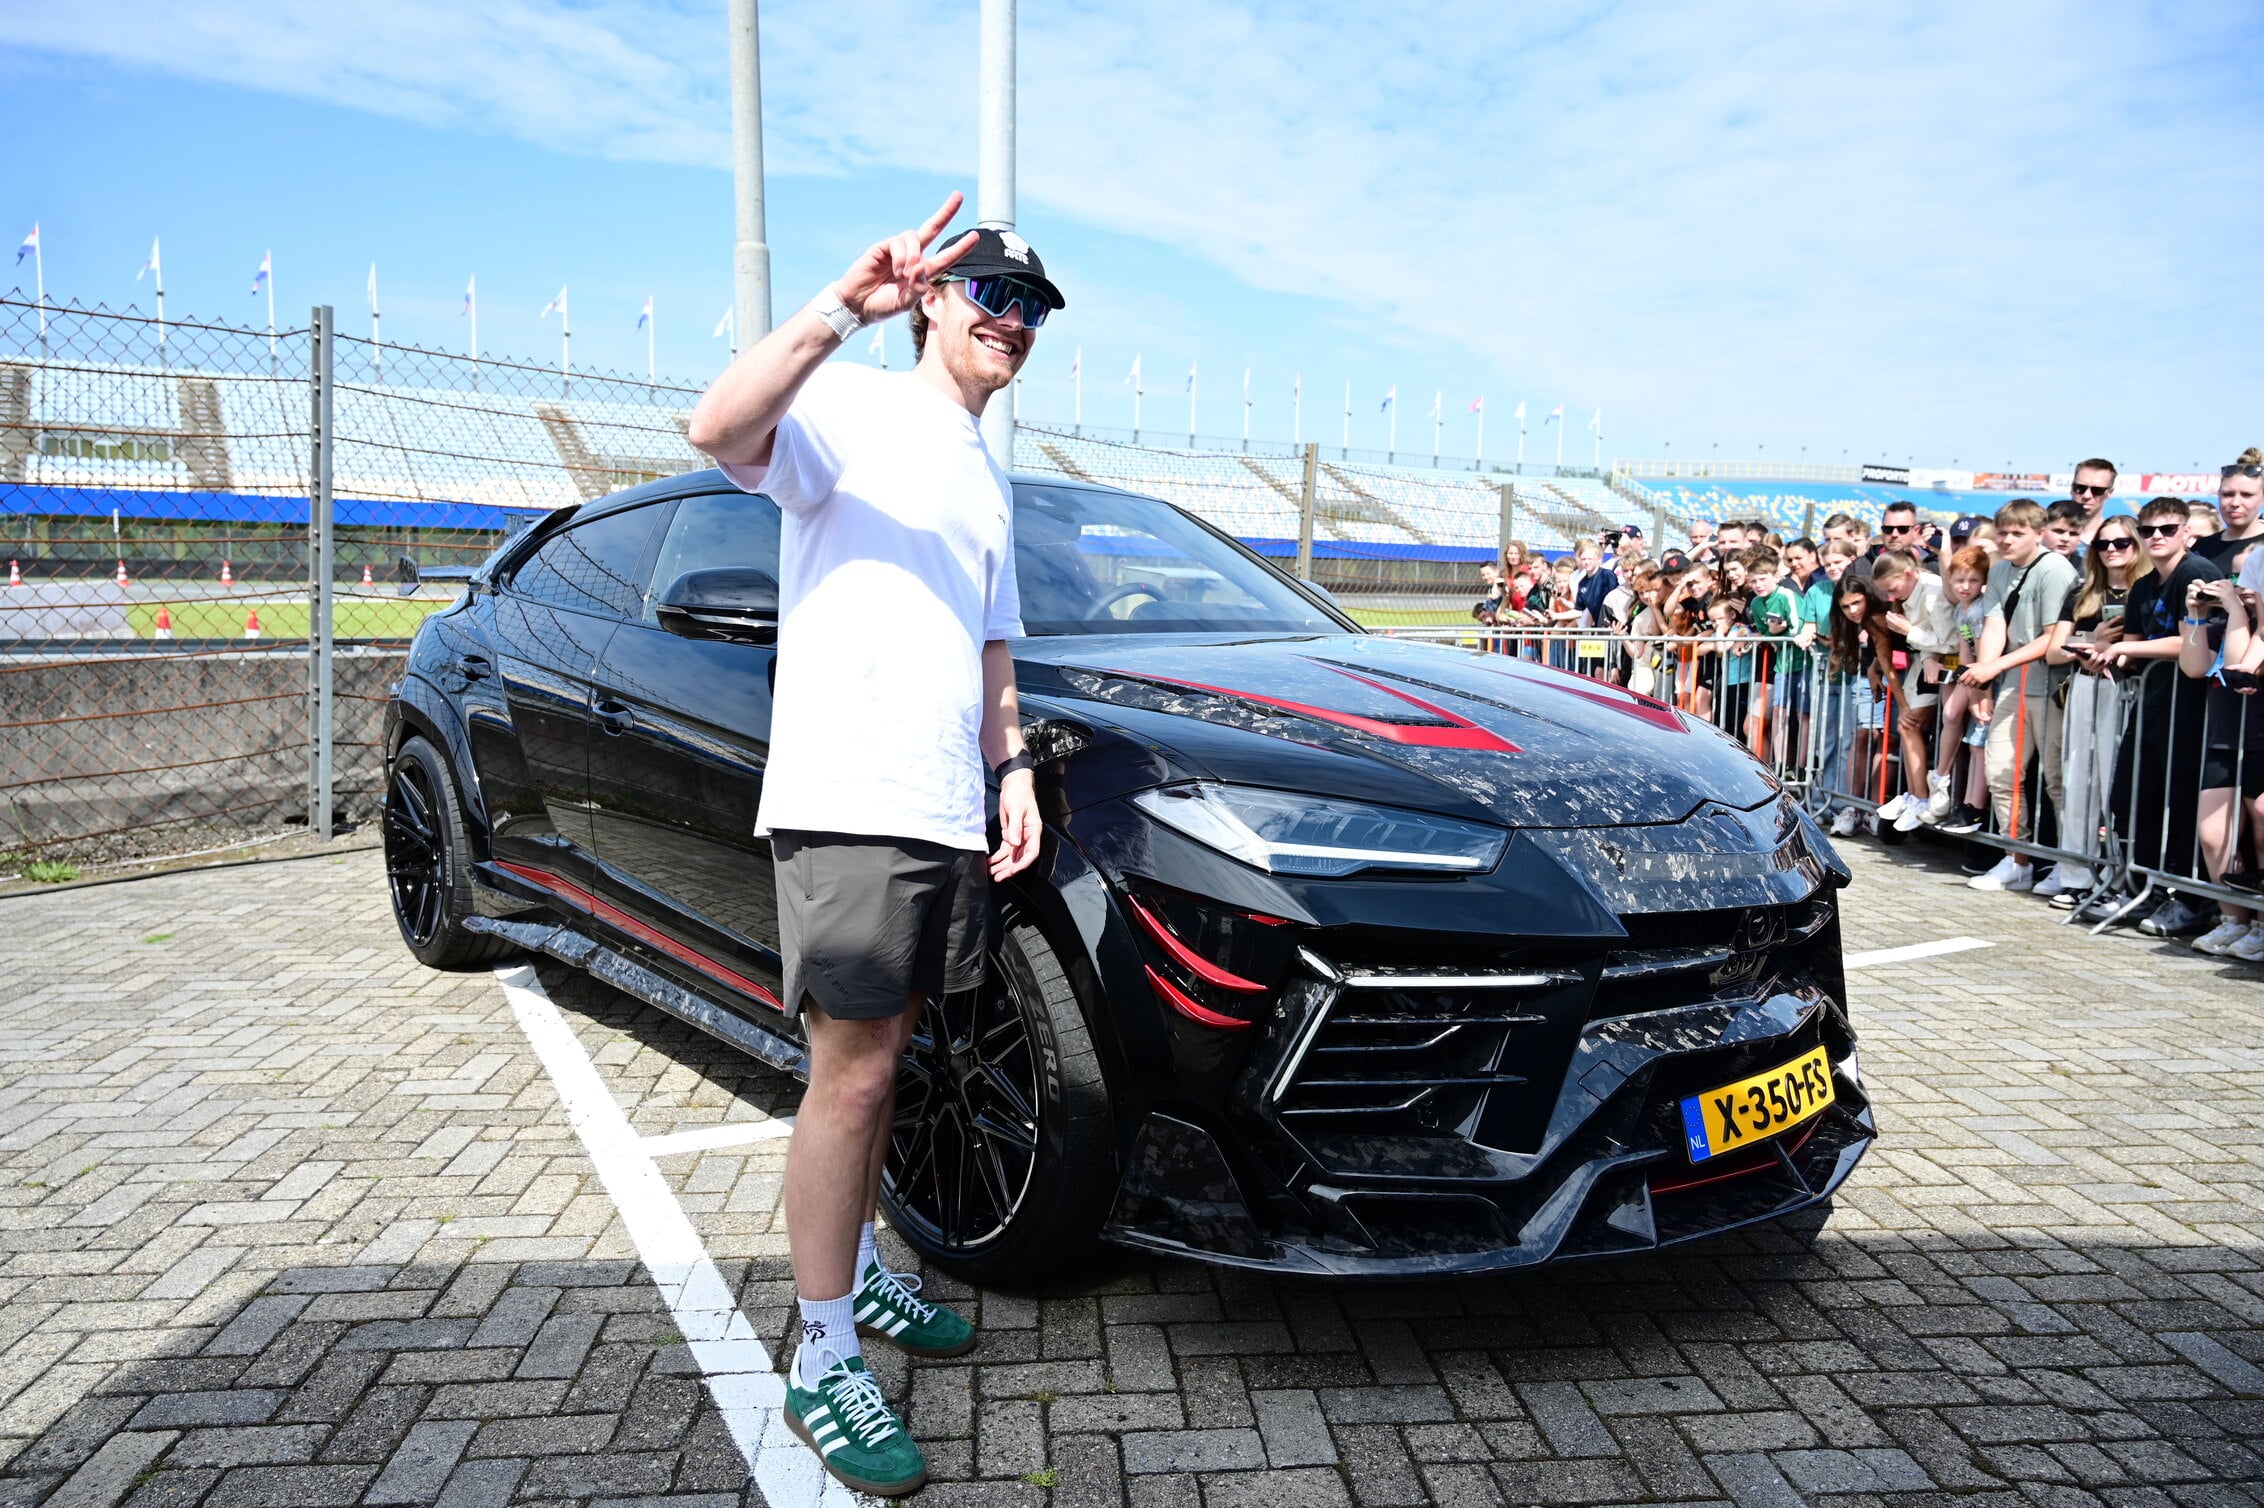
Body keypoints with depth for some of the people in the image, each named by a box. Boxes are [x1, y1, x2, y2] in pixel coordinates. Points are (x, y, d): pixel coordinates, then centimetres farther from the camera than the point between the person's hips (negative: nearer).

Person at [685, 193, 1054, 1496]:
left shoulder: (988, 478, 24)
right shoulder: (852, 409, -2)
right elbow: (718, 431, -24)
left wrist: (1013, 767, 16)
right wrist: (842, 306, -33)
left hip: (950, 807, 8)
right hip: (847, 799, -8)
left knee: (885, 1054, 17)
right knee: (853, 1073, -6)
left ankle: (858, 1268, 33)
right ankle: (825, 1364, 6)